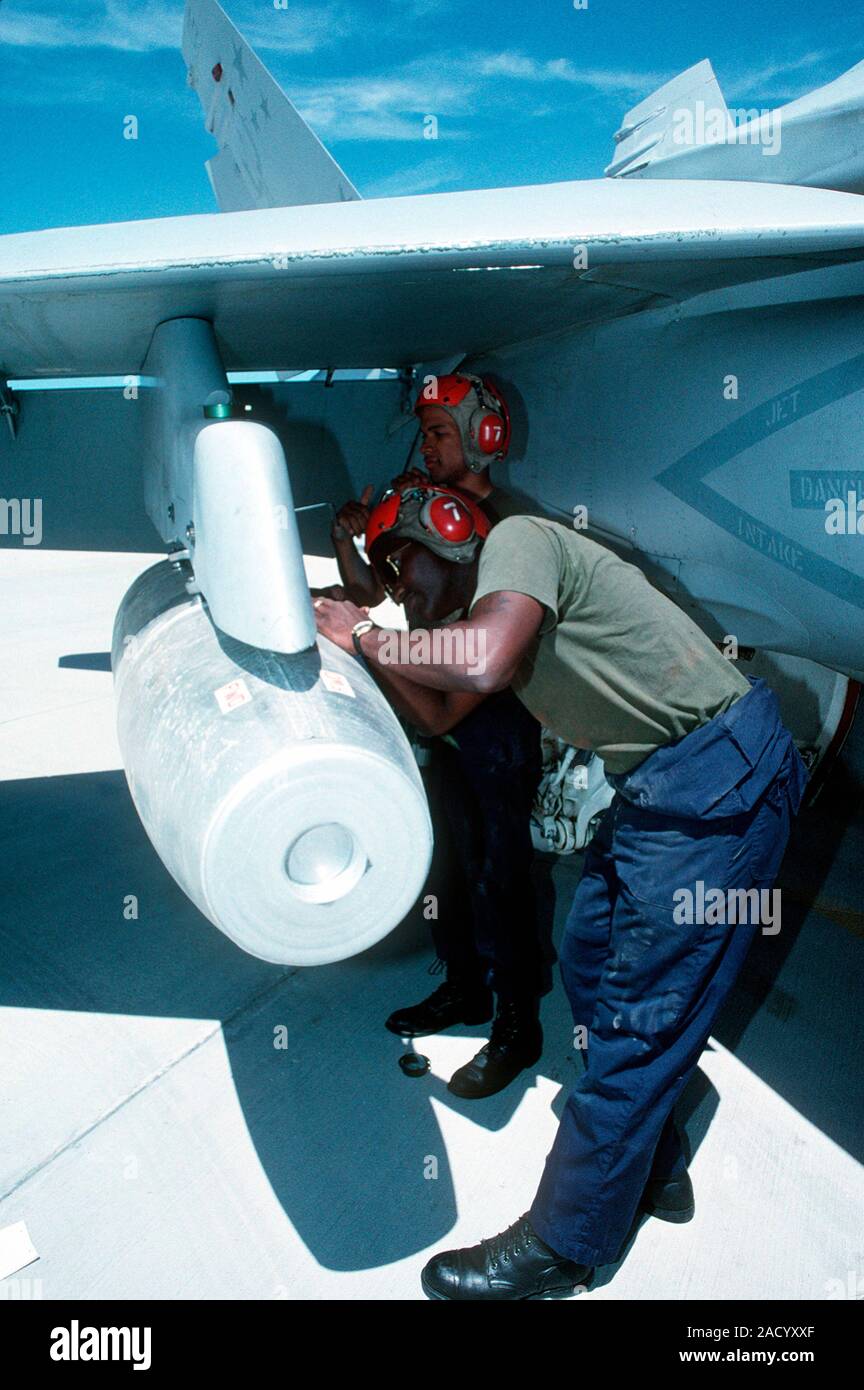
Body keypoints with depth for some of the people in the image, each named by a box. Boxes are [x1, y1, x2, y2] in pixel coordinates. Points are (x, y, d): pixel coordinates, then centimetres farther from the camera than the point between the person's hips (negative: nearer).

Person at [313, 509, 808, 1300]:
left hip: (719, 779, -10)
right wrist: (369, 647, 8)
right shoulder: (489, 611, 16)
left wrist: (365, 637, -15)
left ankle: (561, 1250, 12)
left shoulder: (517, 537, -13)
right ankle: (653, 1171, 33)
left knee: (637, 1016, -3)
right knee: (591, 965, 15)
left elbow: (484, 665, -30)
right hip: (662, 785, 10)